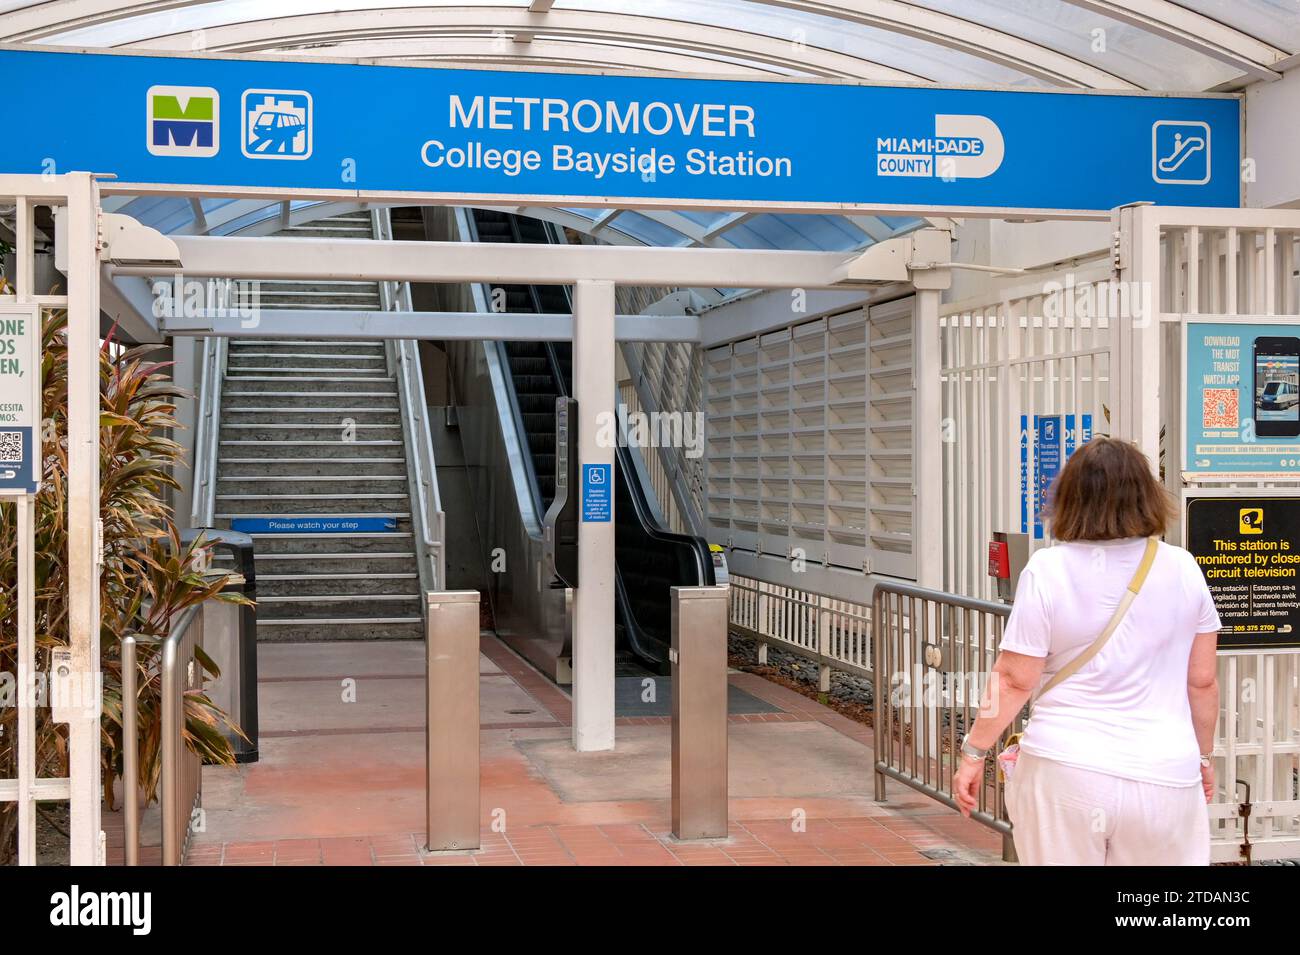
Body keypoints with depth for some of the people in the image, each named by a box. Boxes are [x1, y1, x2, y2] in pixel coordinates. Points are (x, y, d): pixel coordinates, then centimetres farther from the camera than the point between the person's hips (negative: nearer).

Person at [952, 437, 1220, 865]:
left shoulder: (1047, 570, -8)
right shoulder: (1183, 570, 0)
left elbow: (1015, 680, -7)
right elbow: (1203, 681, 6)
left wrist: (974, 753, 3)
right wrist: (1203, 755, 21)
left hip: (1064, 770, -1)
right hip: (1165, 777, 2)